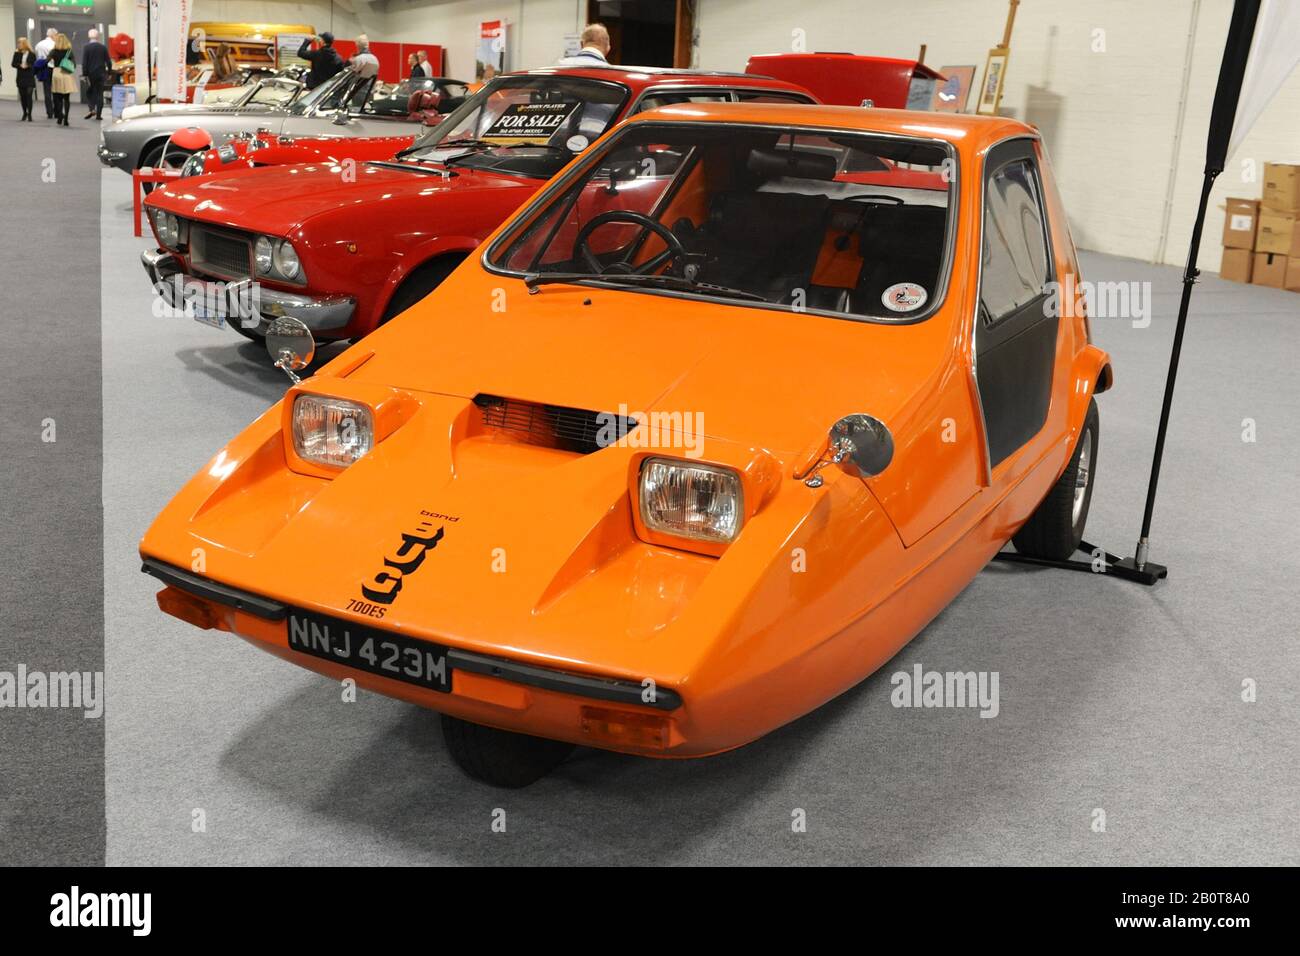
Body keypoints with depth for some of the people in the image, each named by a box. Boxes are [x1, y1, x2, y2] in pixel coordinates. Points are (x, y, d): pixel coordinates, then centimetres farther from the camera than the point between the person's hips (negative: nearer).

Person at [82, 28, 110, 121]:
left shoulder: (86, 47, -7)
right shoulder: (103, 47, 0)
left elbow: (84, 62, -10)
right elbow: (108, 61, 2)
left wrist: (85, 74, -8)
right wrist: (109, 73, 13)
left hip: (90, 74, -2)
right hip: (101, 73, 2)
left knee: (90, 92, 13)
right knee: (100, 93, 4)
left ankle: (92, 109, -6)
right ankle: (98, 114, 2)